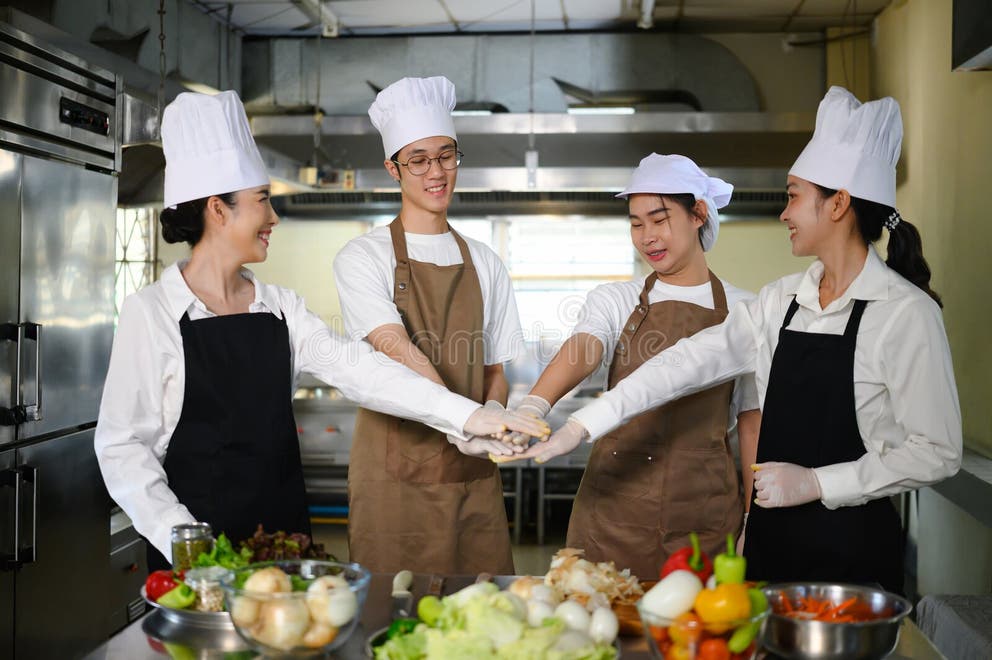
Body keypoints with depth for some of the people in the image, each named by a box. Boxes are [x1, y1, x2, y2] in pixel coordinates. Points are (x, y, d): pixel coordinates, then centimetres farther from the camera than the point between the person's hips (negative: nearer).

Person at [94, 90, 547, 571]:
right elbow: (122, 442, -9)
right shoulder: (151, 312, -9)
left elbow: (355, 368, -6)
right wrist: (177, 533, -21)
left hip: (283, 530, 4)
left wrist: (467, 415, -18)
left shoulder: (281, 307, 5)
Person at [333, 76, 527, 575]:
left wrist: (493, 412, -7)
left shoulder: (484, 264, 13)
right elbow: (398, 352, -17)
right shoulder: (363, 258, -2)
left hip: (472, 475, 4)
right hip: (395, 474, -3)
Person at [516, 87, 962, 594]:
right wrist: (582, 425, -5)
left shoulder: (904, 312, -12)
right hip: (772, 535, 5)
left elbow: (936, 453, -12)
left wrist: (816, 482, -16)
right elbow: (690, 362, 0)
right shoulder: (782, 301, 5)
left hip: (851, 545, -5)